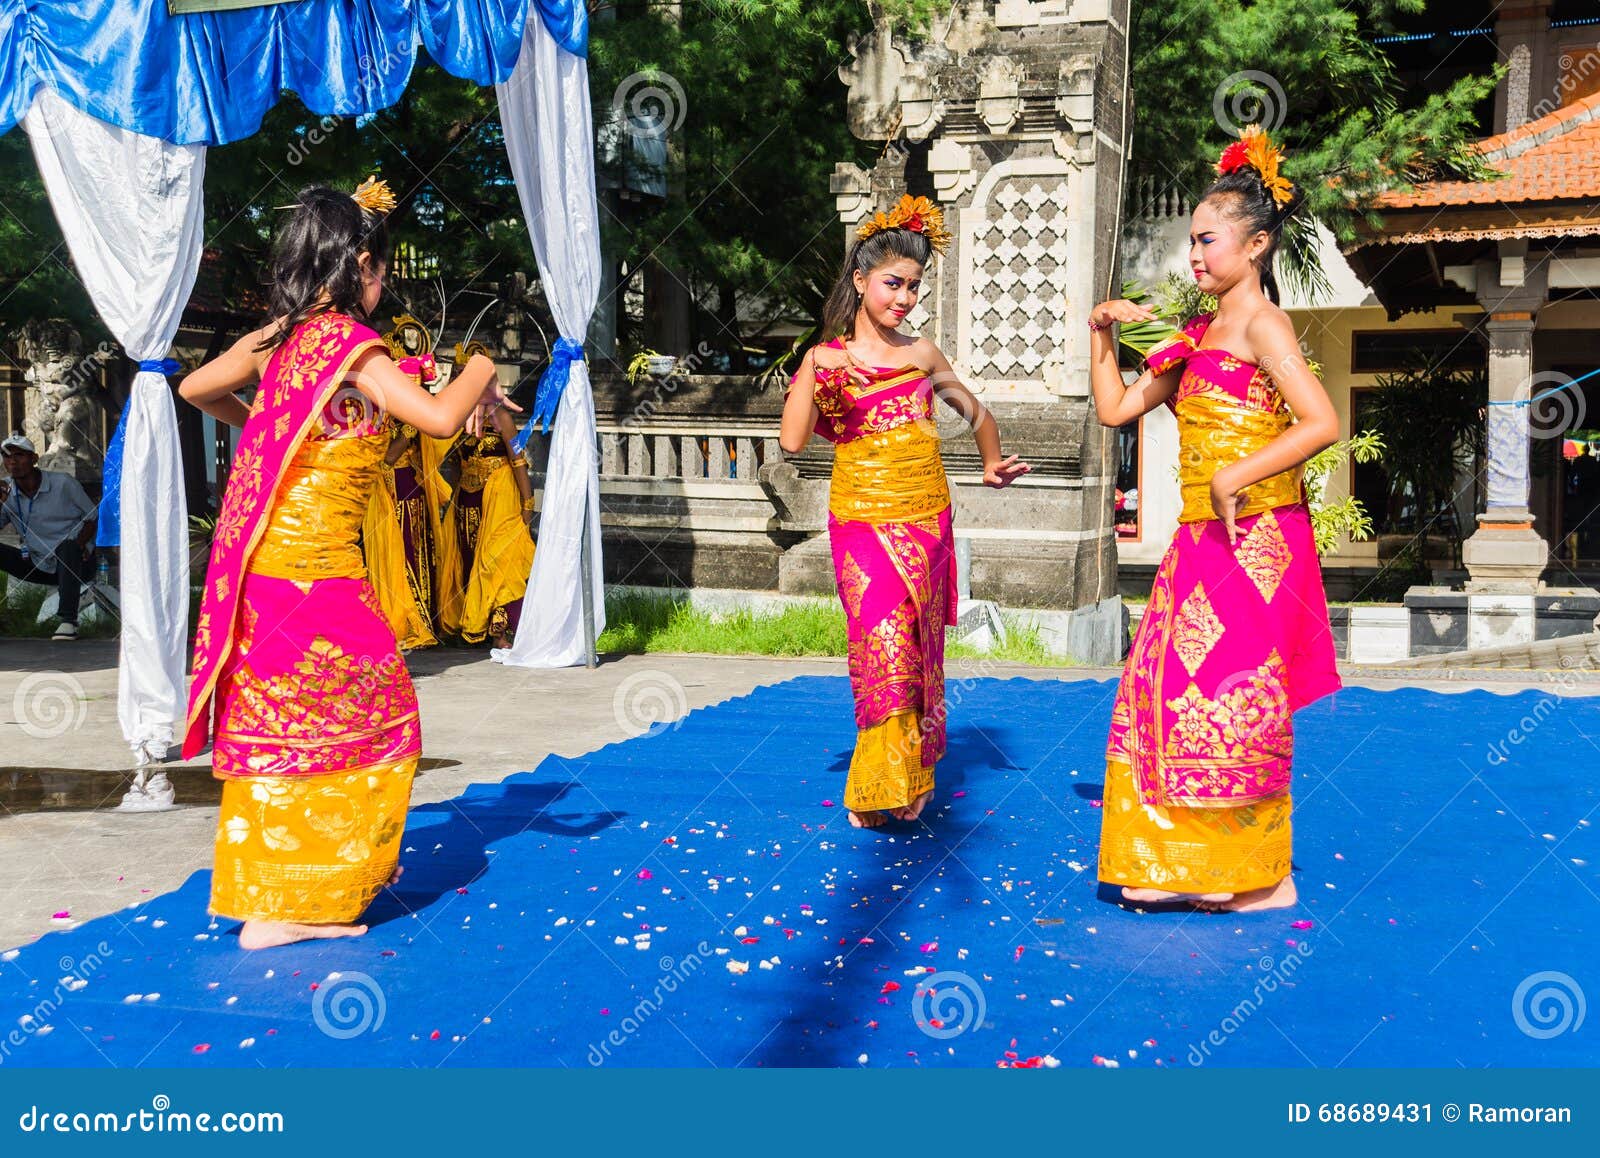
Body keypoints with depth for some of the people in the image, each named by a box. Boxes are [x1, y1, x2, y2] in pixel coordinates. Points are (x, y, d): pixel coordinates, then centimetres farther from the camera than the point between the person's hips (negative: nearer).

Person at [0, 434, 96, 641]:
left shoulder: (62, 483, -8)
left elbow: (92, 517, 0)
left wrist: (80, 543, -18)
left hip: (73, 562, -4)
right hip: (38, 566, 4)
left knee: (67, 546, -37)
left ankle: (68, 620, -38)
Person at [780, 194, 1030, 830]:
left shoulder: (921, 353, 10)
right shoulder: (827, 358, 1)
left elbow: (976, 411, 26)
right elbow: (793, 440, -11)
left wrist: (993, 465, 25)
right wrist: (814, 377, -21)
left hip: (927, 520, 3)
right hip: (864, 520, -3)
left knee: (921, 650, 6)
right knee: (885, 648, -10)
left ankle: (911, 780, 17)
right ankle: (882, 784, 3)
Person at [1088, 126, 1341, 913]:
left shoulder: (1260, 324, -8)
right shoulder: (1199, 337, 16)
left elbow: (1322, 423, -19)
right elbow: (1116, 409, 21)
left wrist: (1236, 477, -20)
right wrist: (1102, 334, 13)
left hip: (1253, 540, -8)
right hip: (1204, 540, 8)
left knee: (1233, 699, -4)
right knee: (1176, 692, 9)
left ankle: (1261, 876, 9)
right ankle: (1184, 860, 19)